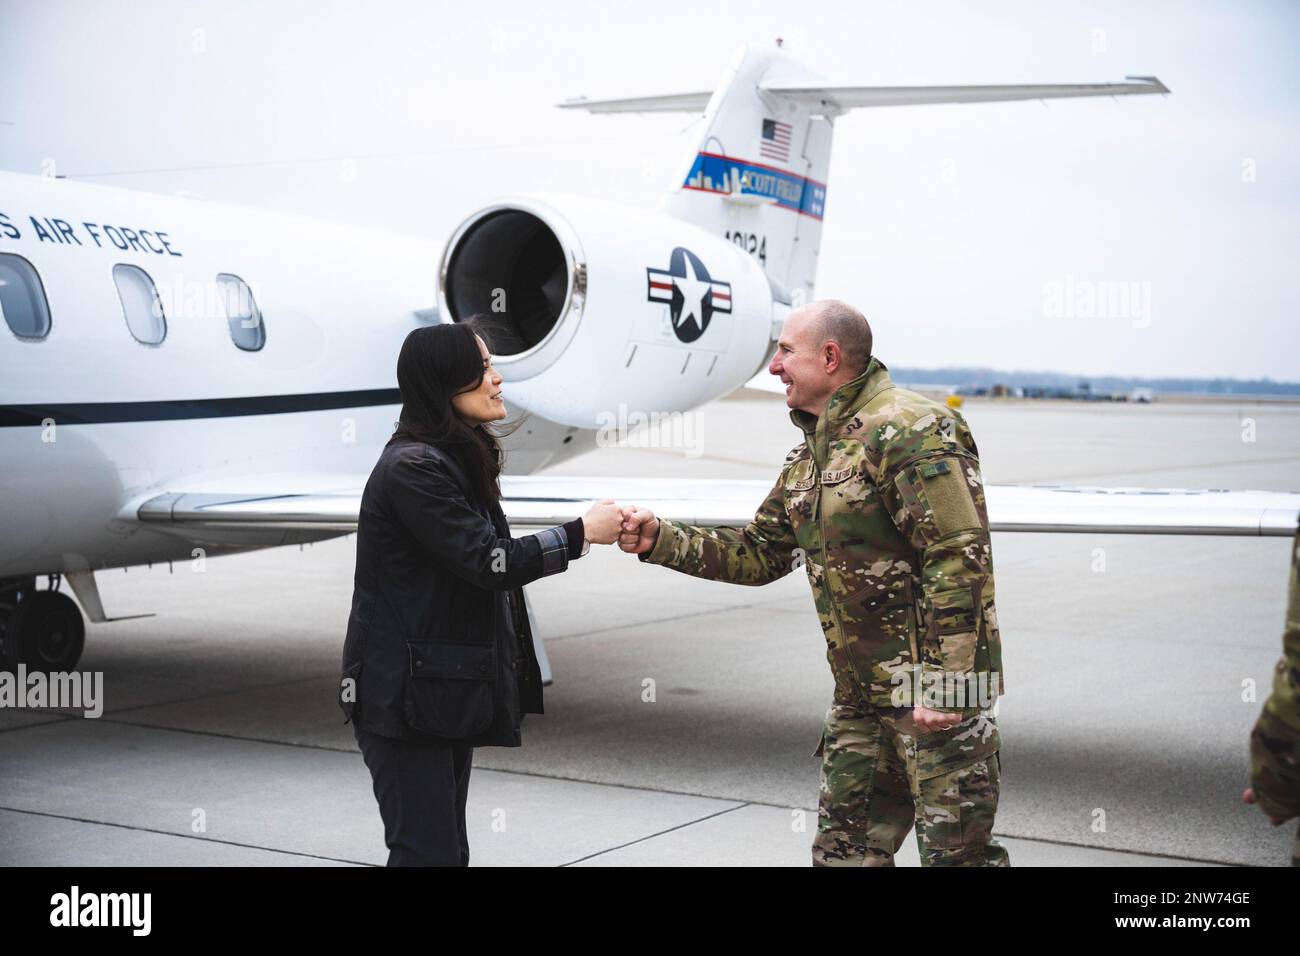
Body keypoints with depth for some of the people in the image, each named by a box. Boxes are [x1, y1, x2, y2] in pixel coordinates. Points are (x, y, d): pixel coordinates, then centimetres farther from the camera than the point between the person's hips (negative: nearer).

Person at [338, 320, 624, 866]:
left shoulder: (458, 461, 14)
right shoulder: (413, 467, -17)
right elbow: (486, 561, -20)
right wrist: (583, 532, -15)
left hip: (447, 691, 10)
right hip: (406, 695, -10)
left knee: (447, 849, 12)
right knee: (429, 853, -9)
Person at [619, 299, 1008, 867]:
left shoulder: (909, 431, -17)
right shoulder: (810, 457, 14)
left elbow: (960, 555, -22)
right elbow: (759, 554, 18)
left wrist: (942, 683, -24)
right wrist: (660, 541, 7)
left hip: (938, 690, -9)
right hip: (863, 693, 9)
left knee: (954, 852, 0)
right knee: (844, 849, 14)